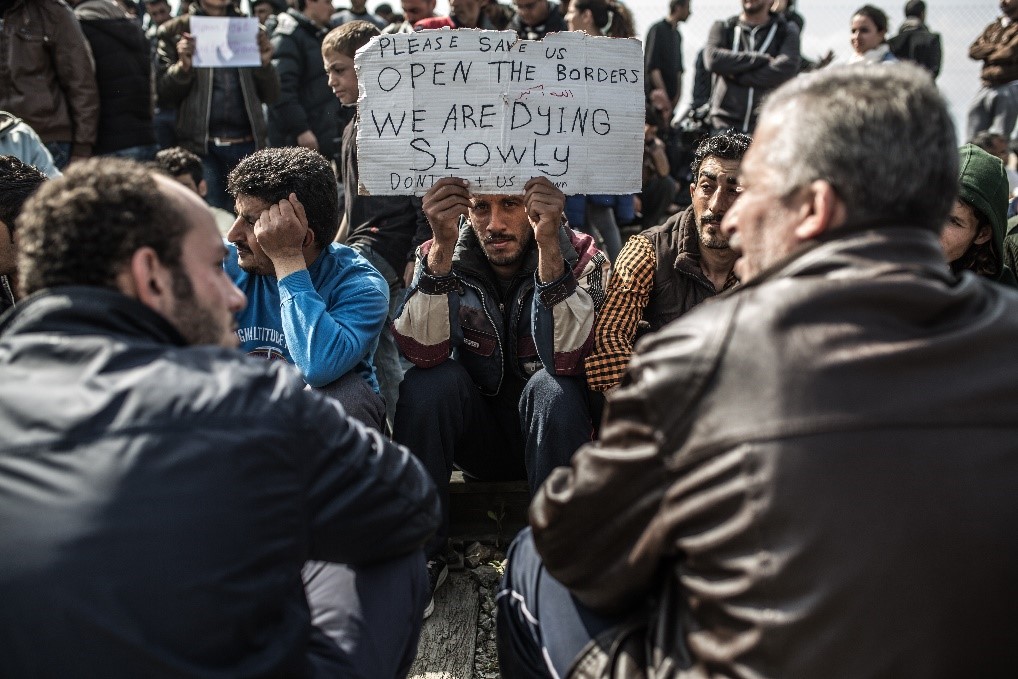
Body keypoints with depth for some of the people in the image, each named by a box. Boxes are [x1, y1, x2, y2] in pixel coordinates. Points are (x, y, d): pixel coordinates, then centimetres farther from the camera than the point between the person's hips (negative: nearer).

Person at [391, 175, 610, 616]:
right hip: (477, 431, 2)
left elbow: (567, 359, -30)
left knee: (554, 388, -32)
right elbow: (423, 352, -25)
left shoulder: (579, 256, -14)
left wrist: (548, 246, -41)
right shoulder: (442, 255, -9)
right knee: (425, 382, -26)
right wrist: (443, 248, -38)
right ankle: (422, 554, -14)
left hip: (551, 429, -1)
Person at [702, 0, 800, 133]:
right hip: (725, 123, 1)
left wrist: (737, 76, -6)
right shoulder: (723, 27, 14)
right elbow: (712, 60, -8)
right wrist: (762, 59, -8)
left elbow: (786, 70, -7)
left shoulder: (787, 30, 11)